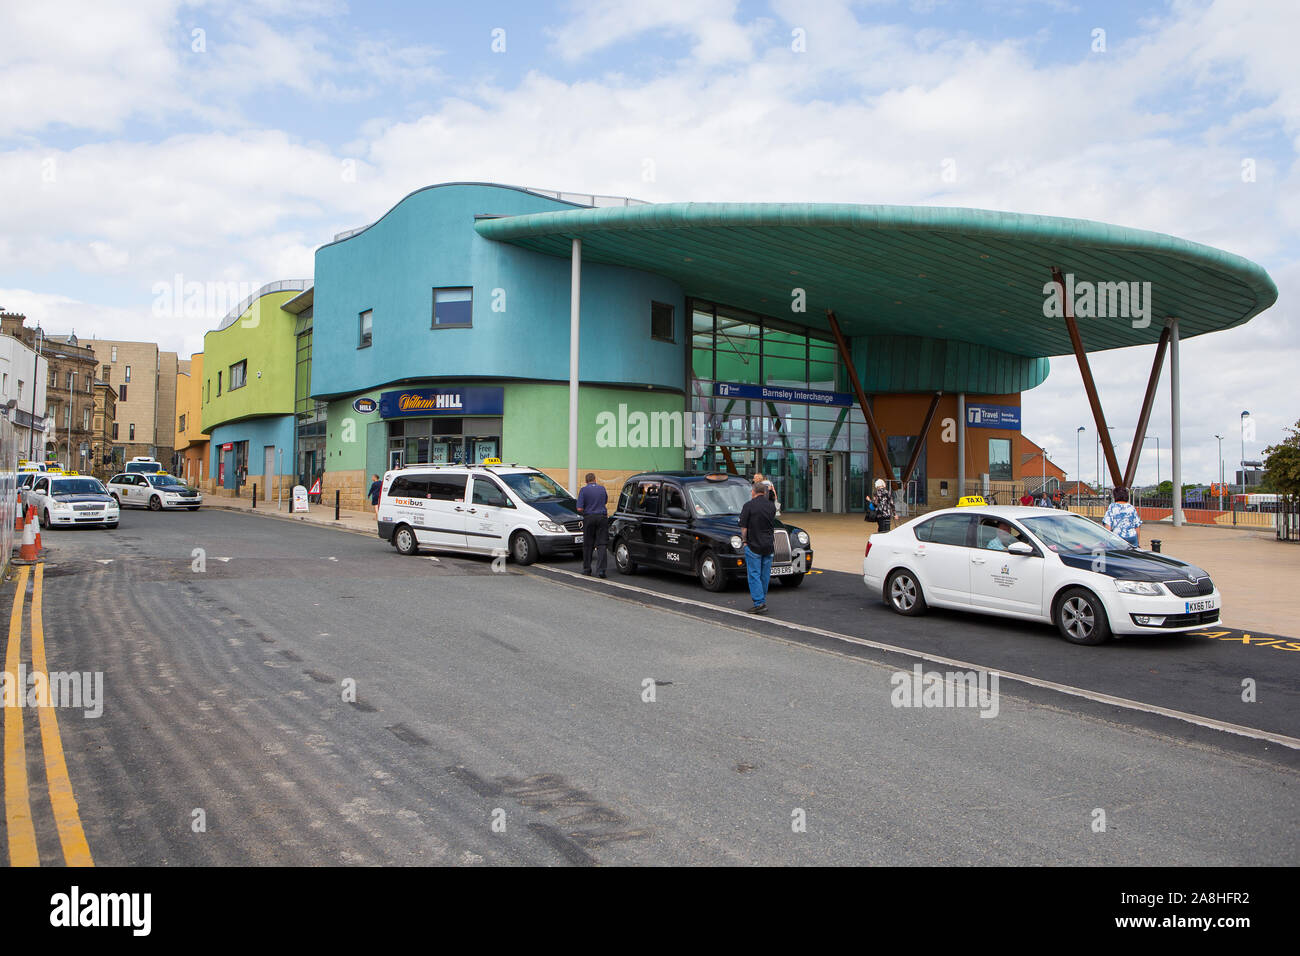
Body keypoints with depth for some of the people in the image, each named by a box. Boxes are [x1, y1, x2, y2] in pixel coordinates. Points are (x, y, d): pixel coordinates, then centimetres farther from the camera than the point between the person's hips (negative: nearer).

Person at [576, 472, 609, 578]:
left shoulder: (583, 490, -4)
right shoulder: (602, 488, 7)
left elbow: (579, 509, -10)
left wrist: (583, 513, 10)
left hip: (589, 518, -2)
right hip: (602, 517, 2)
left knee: (588, 545, 10)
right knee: (601, 545, -1)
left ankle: (587, 569, 17)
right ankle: (600, 570, -10)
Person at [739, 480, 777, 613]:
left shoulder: (749, 505, -10)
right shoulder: (771, 505, 6)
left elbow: (744, 527, -9)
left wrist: (744, 541, 1)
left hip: (754, 545, -5)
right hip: (768, 546, 5)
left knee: (754, 574, -2)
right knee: (765, 575, 12)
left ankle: (759, 603, -8)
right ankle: (762, 599, 21)